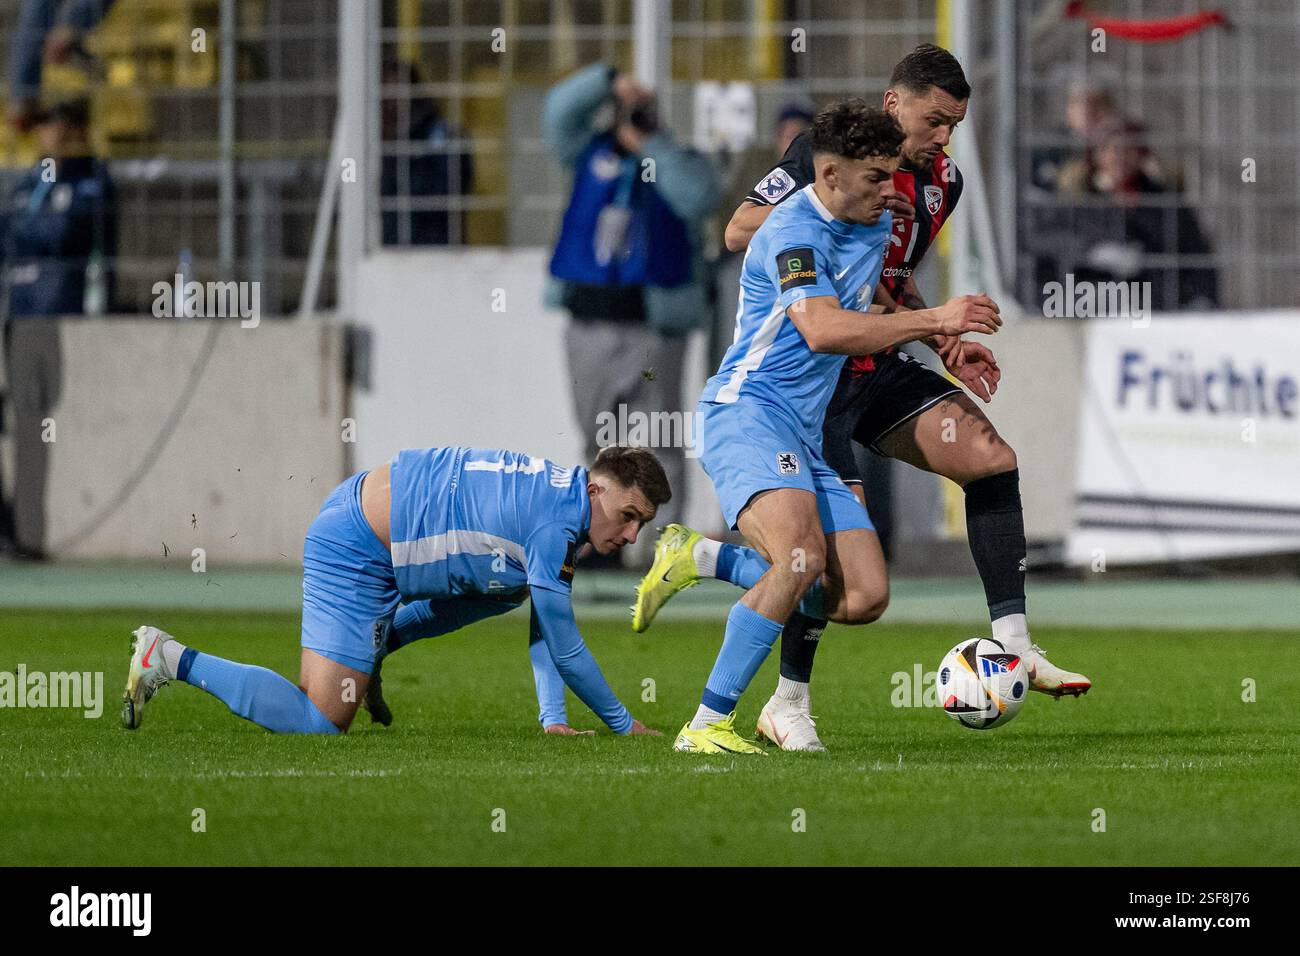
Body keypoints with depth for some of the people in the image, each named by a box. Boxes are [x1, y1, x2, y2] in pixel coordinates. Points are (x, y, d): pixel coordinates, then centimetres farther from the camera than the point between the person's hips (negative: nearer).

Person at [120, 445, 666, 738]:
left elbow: (543, 628, 15)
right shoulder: (556, 526, -23)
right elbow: (564, 646, -17)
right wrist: (624, 726, -7)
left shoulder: (558, 498, 7)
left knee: (515, 588, 27)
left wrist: (553, 718, 6)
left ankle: (378, 643, 24)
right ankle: (169, 660, -6)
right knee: (321, 723, -14)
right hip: (354, 548, -10)